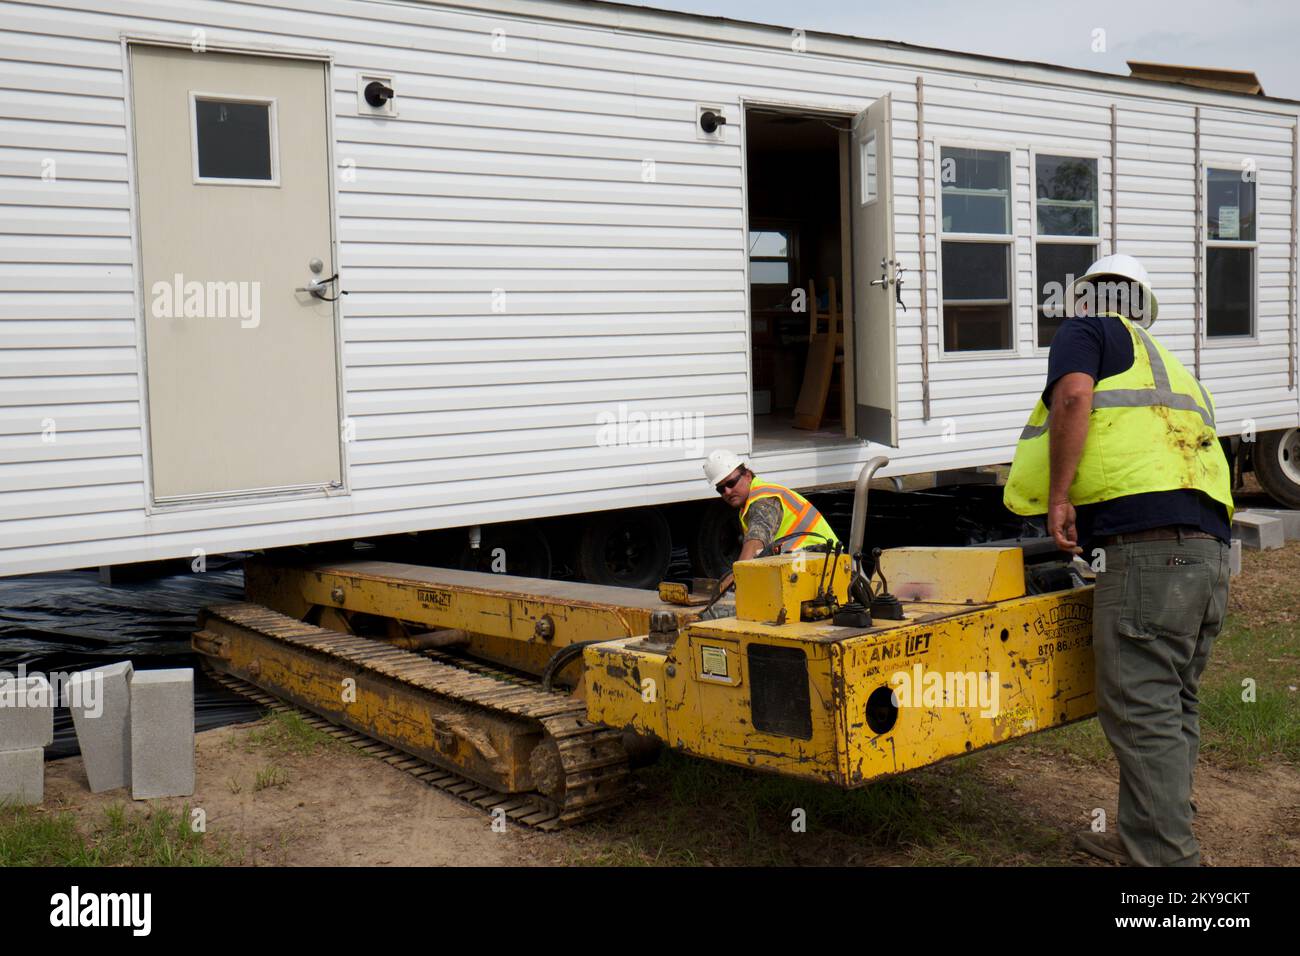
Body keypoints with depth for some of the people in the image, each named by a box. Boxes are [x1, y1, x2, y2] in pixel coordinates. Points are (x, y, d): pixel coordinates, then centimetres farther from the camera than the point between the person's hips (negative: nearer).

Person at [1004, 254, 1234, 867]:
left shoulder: (1085, 333, 10)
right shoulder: (1170, 366, 32)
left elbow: (1074, 397, -11)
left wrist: (1058, 498, -9)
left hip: (1146, 545, -9)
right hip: (1208, 548, 9)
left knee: (1140, 712, -6)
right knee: (1174, 707, 14)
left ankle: (1167, 858, -6)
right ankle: (1142, 839, 24)